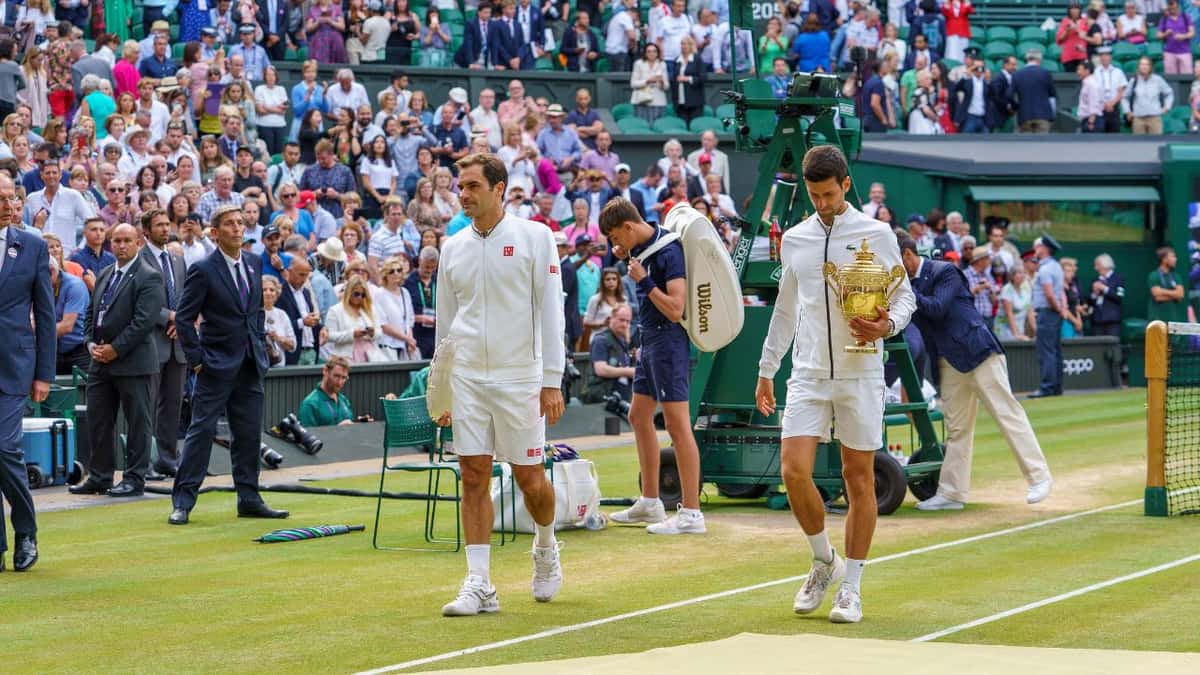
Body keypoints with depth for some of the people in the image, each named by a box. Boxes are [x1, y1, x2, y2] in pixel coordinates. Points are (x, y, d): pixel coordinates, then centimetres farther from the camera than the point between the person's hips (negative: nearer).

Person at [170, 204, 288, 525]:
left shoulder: (255, 263, 9)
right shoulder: (203, 270, -10)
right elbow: (183, 318, -9)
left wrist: (260, 347, 11)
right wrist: (196, 359, -12)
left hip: (250, 365, 6)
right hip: (218, 364, -6)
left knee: (249, 433, 9)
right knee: (202, 430, -6)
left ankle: (249, 500, 17)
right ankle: (182, 502, -3)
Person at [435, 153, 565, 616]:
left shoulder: (534, 237, -3)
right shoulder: (453, 248, 9)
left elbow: (550, 312, -4)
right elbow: (445, 322, 15)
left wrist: (552, 381, -9)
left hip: (520, 378, -3)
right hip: (468, 379, 3)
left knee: (530, 478, 3)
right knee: (473, 478, -1)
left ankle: (546, 548, 32)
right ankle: (479, 585, 0)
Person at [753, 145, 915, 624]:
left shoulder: (876, 235, 0)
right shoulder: (793, 240, 10)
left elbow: (904, 295, 5)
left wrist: (888, 324, -17)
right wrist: (766, 371, 21)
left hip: (859, 374, -3)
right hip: (808, 374, 3)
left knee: (859, 479, 1)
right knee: (793, 471, -10)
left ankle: (851, 586, 11)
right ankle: (824, 561, 13)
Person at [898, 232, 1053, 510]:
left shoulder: (944, 272, -8)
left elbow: (937, 308, -21)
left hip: (977, 352, -7)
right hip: (949, 363, 8)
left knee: (1007, 412, -7)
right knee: (956, 428, 8)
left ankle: (1039, 476, -5)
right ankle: (951, 492, 9)